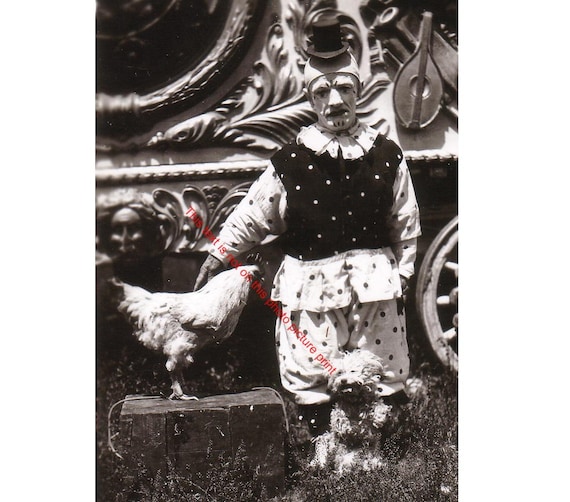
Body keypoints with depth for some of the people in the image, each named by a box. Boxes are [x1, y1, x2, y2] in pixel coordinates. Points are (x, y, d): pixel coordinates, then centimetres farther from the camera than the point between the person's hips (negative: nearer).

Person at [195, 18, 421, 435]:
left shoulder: (387, 156, 4)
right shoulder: (290, 162, -1)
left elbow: (406, 224, 10)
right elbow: (252, 216, 7)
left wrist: (402, 273, 8)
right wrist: (218, 257, 9)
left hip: (375, 287, 1)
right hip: (310, 287, -1)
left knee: (385, 379, 9)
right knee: (309, 380, 3)